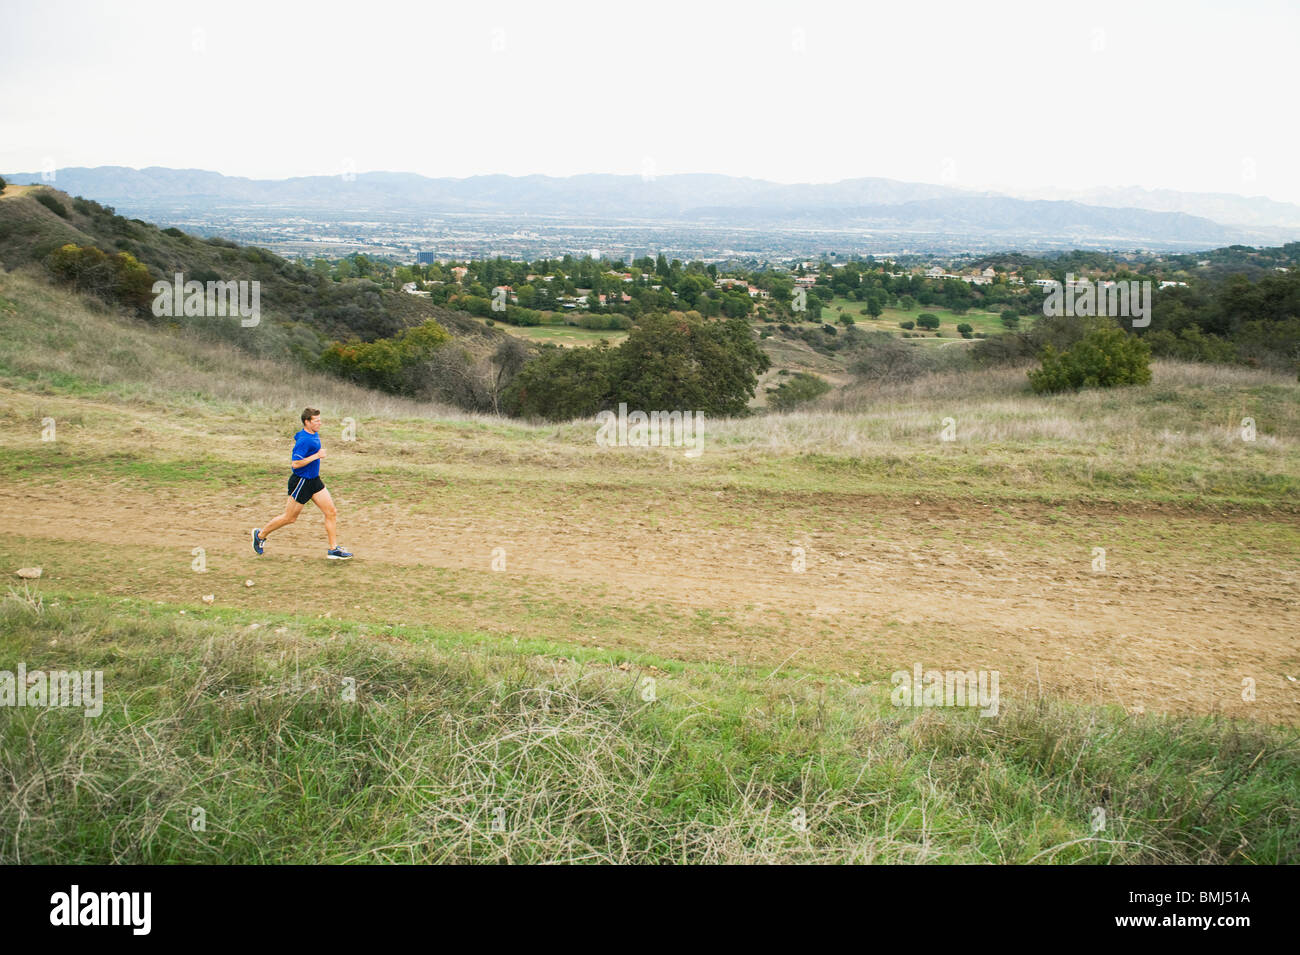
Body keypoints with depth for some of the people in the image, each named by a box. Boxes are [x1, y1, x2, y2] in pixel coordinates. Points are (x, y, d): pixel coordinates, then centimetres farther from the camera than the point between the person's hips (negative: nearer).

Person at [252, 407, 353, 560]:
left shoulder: (314, 434, 6)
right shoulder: (304, 440, -23)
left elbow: (296, 437, 27)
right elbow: (295, 463, -27)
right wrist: (316, 456, -25)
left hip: (314, 481, 9)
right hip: (301, 482, -9)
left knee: (331, 512, 0)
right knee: (290, 518, 6)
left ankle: (334, 549, 3)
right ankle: (260, 534, 27)